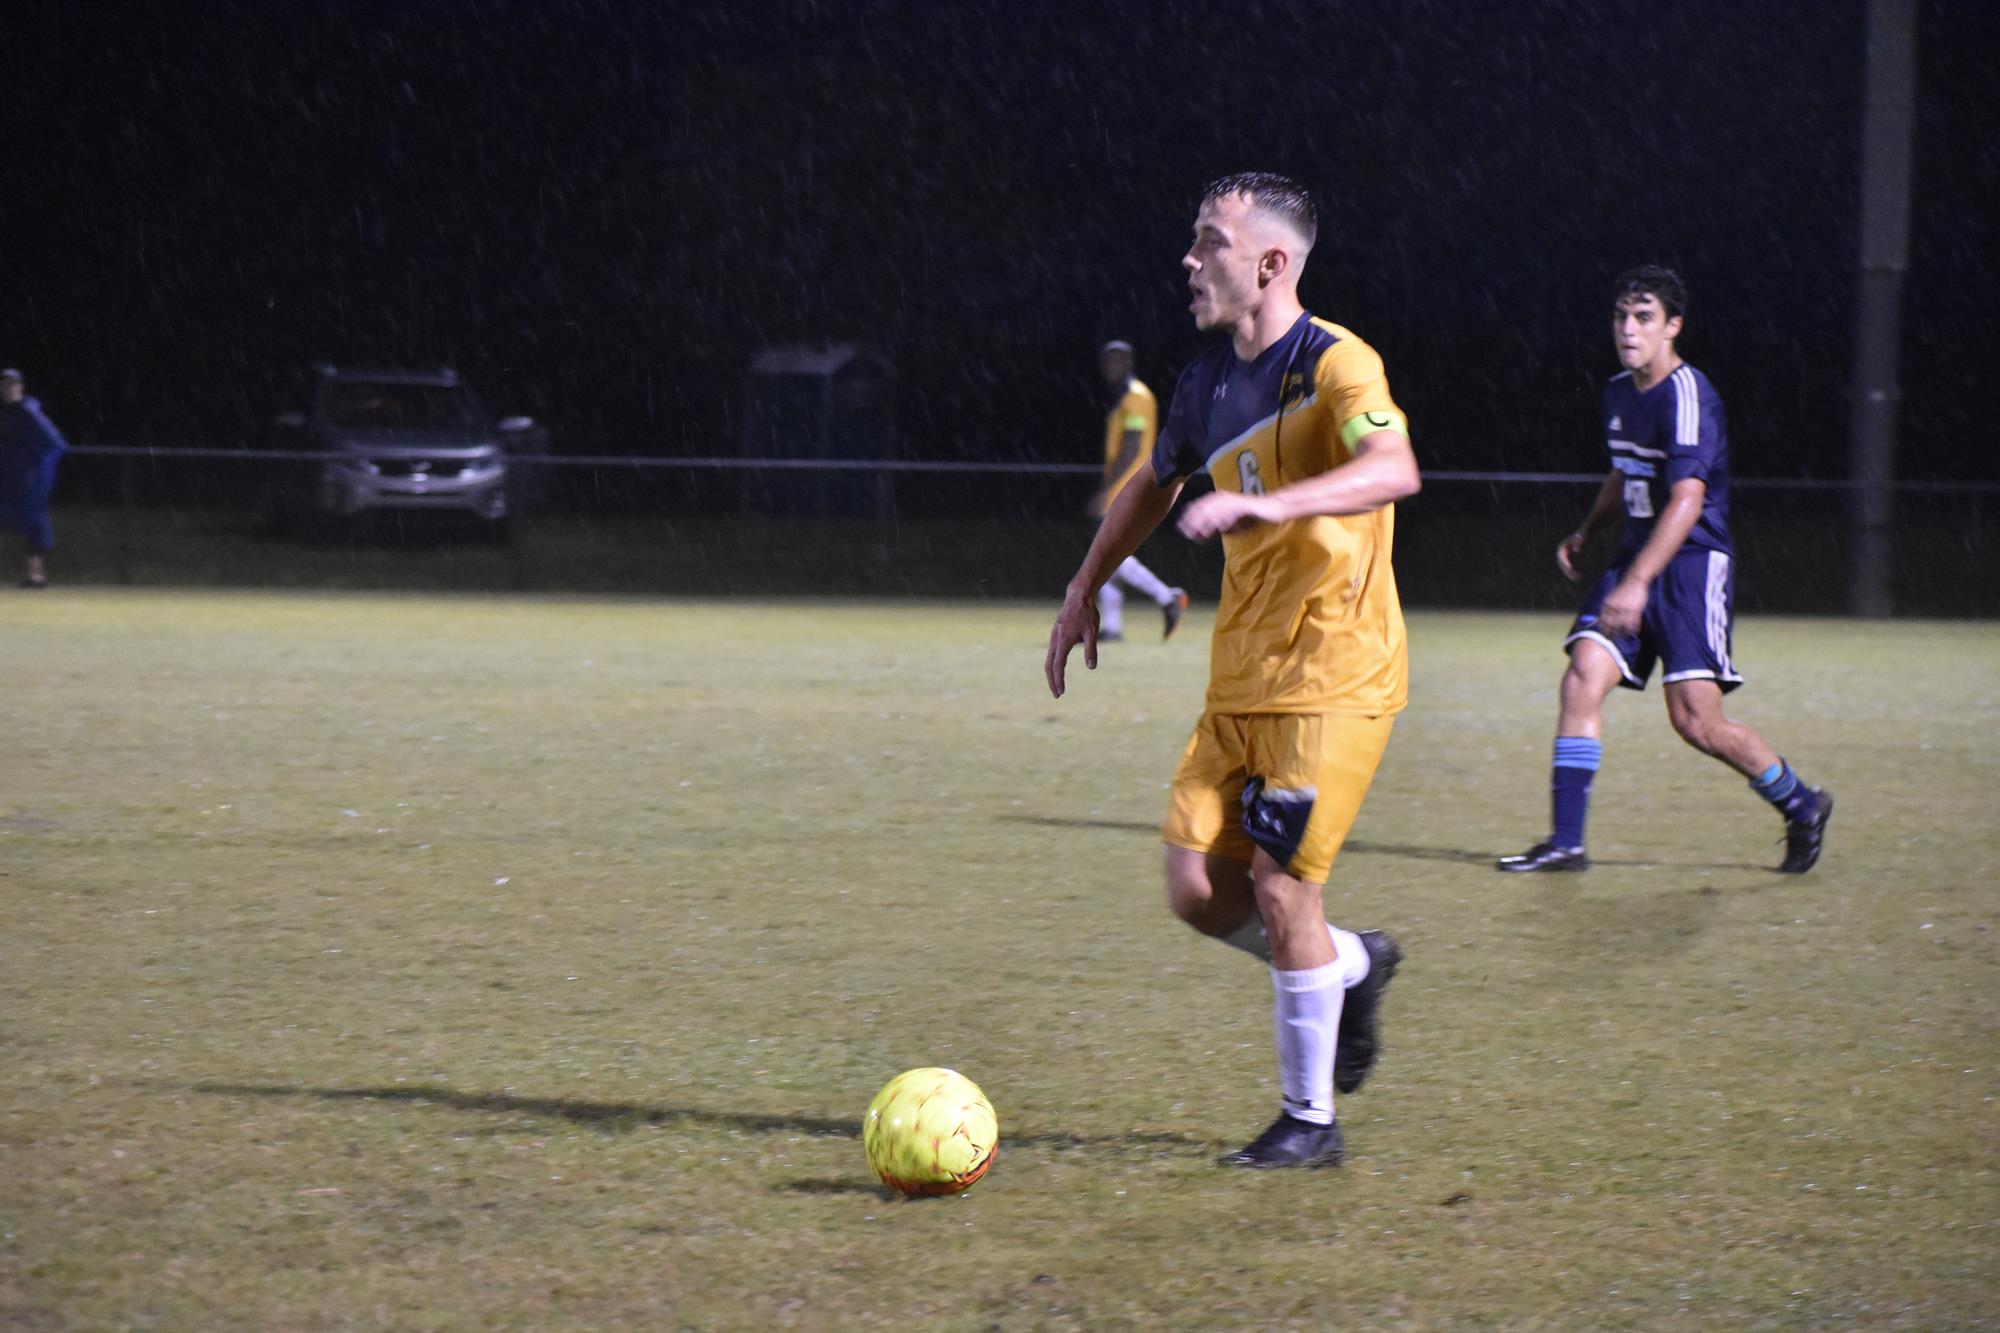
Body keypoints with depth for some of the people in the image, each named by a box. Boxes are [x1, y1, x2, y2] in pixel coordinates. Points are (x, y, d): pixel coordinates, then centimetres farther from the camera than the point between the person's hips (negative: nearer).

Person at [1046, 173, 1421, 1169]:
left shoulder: (1334, 365, -14)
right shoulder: (1209, 382, 10)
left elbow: (1393, 469, -33)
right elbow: (1154, 485, 30)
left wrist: (1264, 504, -43)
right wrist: (1084, 592, 32)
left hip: (1333, 678, -7)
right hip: (1239, 678, 7)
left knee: (1278, 886, -9)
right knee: (1197, 885, 0)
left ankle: (1311, 1120, 5)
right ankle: (1354, 967, 27)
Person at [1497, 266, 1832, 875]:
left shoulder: (1687, 396, -16)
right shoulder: (1619, 391, 12)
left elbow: (1687, 500, -25)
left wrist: (1637, 582, -32)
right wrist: (1585, 534, 20)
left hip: (1693, 563, -8)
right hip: (1635, 560, 8)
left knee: (1696, 720, -11)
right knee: (1582, 679, -9)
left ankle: (1801, 805, 13)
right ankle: (1565, 841, -7)